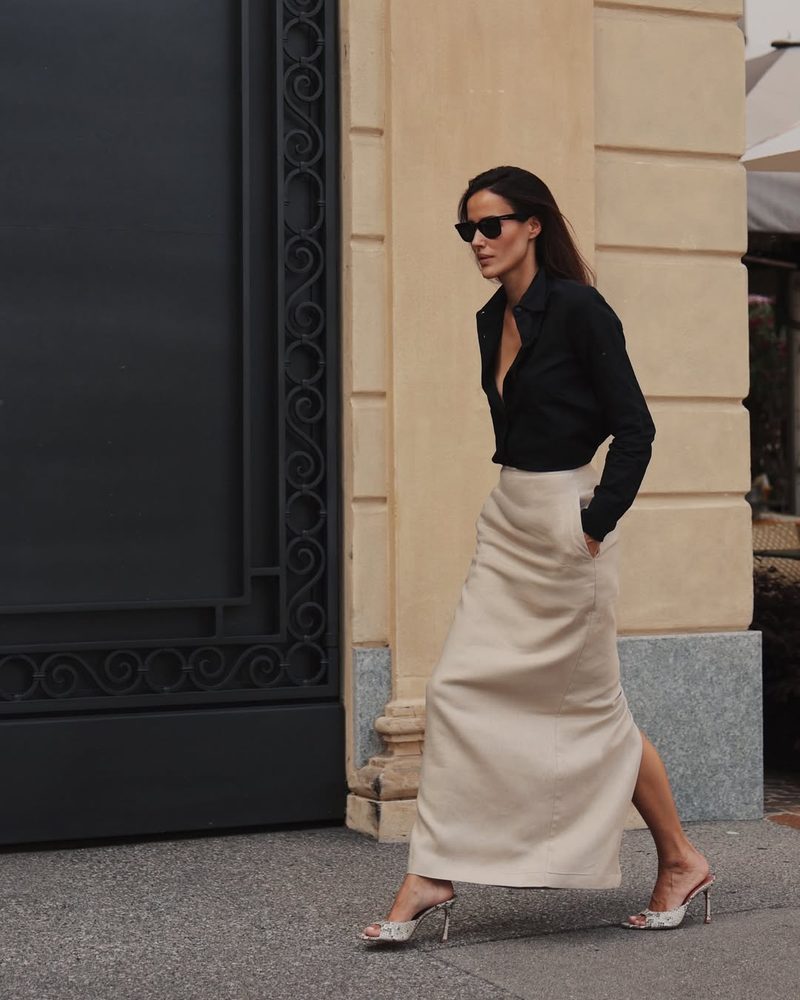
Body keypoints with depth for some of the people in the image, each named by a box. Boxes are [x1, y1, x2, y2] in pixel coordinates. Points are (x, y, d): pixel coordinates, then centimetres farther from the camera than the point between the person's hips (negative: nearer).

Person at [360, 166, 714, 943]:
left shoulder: (579, 308, -13)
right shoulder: (491, 321, 10)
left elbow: (634, 428, -14)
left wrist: (595, 524, -17)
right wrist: (509, 501, 15)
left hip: (565, 524, -8)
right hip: (506, 526, 8)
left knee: (594, 704, 4)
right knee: (457, 690, 0)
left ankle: (680, 863, 22)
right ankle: (432, 879, 5)